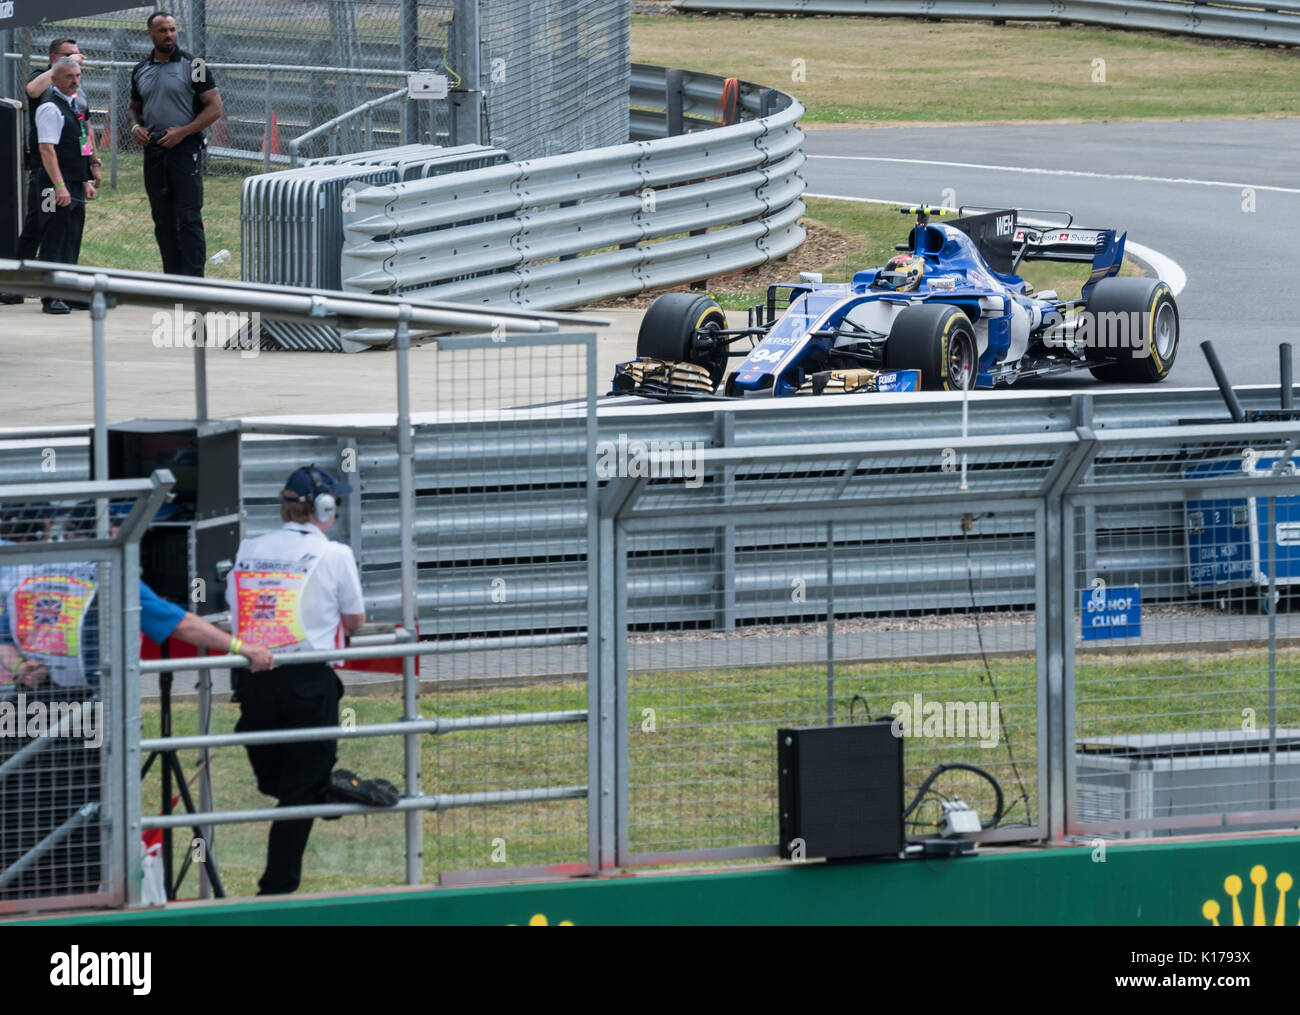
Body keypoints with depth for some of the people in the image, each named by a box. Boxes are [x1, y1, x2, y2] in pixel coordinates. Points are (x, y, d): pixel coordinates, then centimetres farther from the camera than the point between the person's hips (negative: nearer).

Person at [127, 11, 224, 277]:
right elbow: (135, 107, 25)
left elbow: (215, 108, -5)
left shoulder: (192, 66, -3)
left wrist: (182, 131, -15)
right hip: (153, 150, 5)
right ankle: (172, 278, 14)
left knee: (189, 217, -10)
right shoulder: (141, 71, 12)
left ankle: (193, 278, -12)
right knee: (163, 220, 7)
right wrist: (136, 127, 1)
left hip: (184, 147, -5)